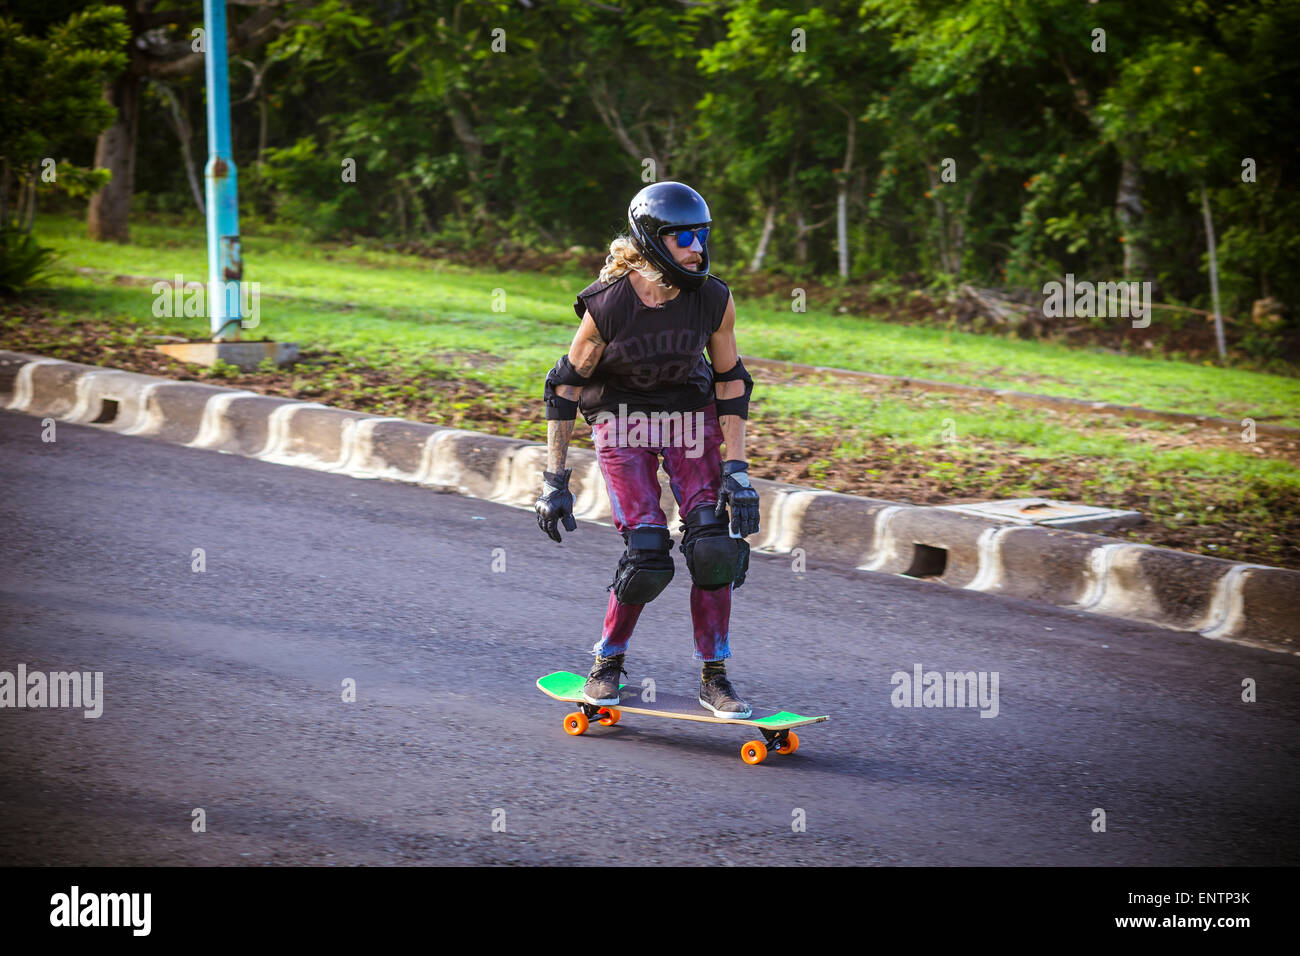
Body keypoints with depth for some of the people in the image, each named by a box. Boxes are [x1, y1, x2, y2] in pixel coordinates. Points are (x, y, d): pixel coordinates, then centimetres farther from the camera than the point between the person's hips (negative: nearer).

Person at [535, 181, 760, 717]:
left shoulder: (714, 300, -16)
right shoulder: (607, 305, -23)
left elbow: (731, 383, -4)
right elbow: (565, 386, -13)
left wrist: (737, 471, -10)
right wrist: (554, 481, -13)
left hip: (690, 419, 3)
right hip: (621, 420, -3)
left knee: (715, 547, -12)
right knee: (647, 556, -15)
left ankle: (713, 677, 2)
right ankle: (607, 663, 10)